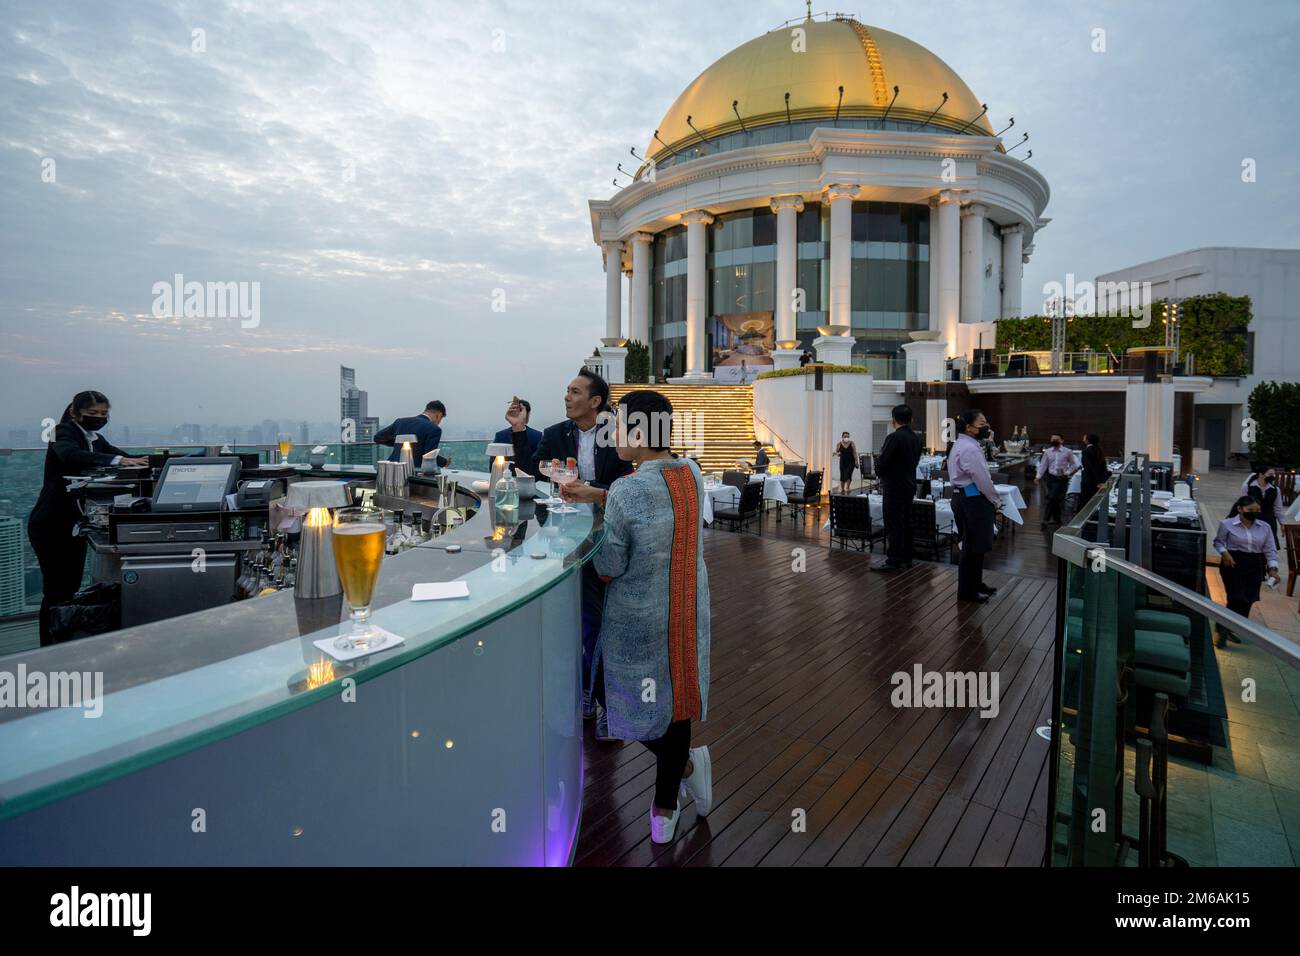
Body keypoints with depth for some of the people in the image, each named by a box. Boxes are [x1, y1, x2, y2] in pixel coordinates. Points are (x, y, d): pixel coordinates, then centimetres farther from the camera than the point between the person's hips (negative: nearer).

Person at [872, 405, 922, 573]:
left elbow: (881, 463, -18)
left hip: (894, 488, -8)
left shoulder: (894, 438, -18)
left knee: (893, 525, -4)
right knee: (906, 522, 16)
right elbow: (915, 460, 13)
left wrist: (880, 473, 2)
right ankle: (906, 557, 24)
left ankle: (893, 562, -1)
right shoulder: (917, 438, 7)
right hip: (910, 485, 8)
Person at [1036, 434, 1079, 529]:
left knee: (1051, 498, -12)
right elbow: (1043, 464, 5)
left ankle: (1045, 520, -9)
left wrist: (1067, 472, -9)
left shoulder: (1068, 452, -4)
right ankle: (1057, 519, 24)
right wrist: (1038, 476, -2)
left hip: (1062, 479, -4)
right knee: (1054, 499, 10)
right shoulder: (1048, 451, 4)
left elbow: (1073, 464, 5)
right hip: (1051, 477, 4)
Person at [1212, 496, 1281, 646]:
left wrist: (1272, 568, -4)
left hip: (1255, 567, 5)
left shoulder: (1264, 527, 6)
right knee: (1237, 598, -12)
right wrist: (1224, 553, -14)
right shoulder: (1227, 524, -4)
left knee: (1248, 599, 6)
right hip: (1233, 564, -5)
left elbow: (1270, 549, 7)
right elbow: (1218, 541, 5)